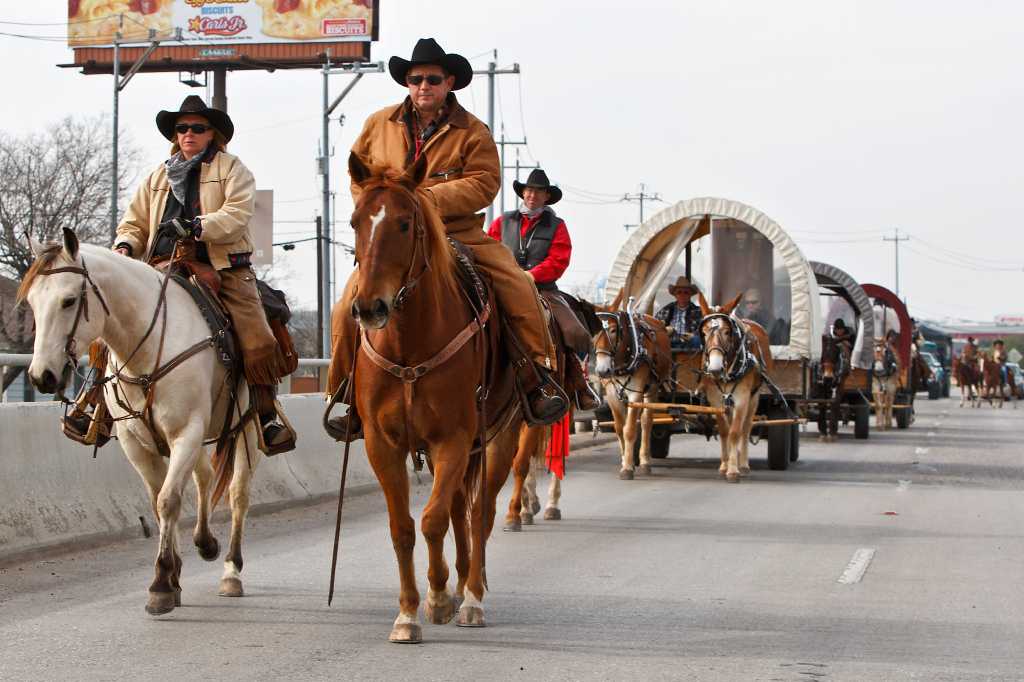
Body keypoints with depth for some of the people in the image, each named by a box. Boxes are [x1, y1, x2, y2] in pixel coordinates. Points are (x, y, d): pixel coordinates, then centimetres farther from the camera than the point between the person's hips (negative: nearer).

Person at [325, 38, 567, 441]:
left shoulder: (472, 132, 0)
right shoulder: (380, 124, 8)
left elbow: (484, 184, -10)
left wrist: (427, 199, -21)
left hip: (458, 234, -1)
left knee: (519, 288, -18)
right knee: (348, 308, -16)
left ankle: (537, 379, -5)